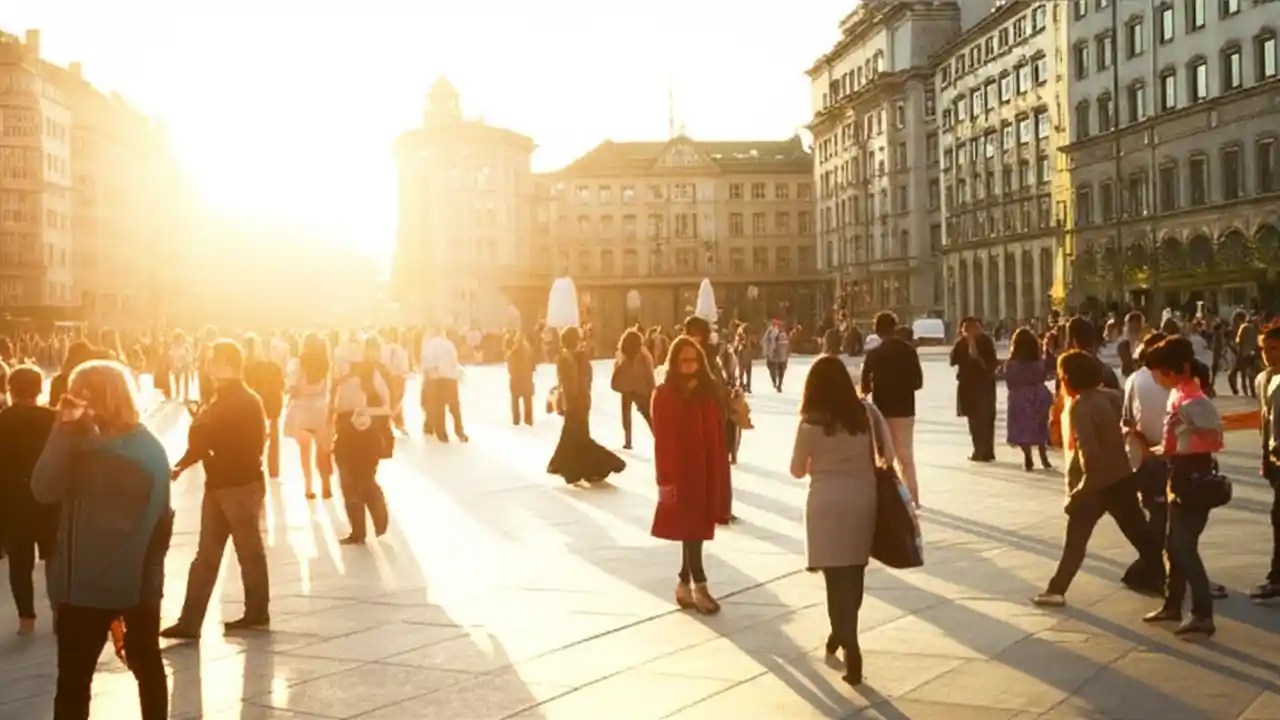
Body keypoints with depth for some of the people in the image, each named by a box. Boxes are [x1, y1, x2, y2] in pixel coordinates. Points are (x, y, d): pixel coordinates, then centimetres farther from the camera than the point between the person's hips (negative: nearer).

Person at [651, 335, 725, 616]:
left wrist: (721, 474, 3)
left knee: (698, 527, 9)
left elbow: (718, 435, 6)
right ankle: (699, 586, 1)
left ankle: (685, 582, 20)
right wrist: (665, 479, -13)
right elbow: (662, 440, -9)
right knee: (690, 528, -4)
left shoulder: (708, 391, 6)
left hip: (706, 471, 5)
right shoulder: (664, 395, -7)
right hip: (681, 472, -5)